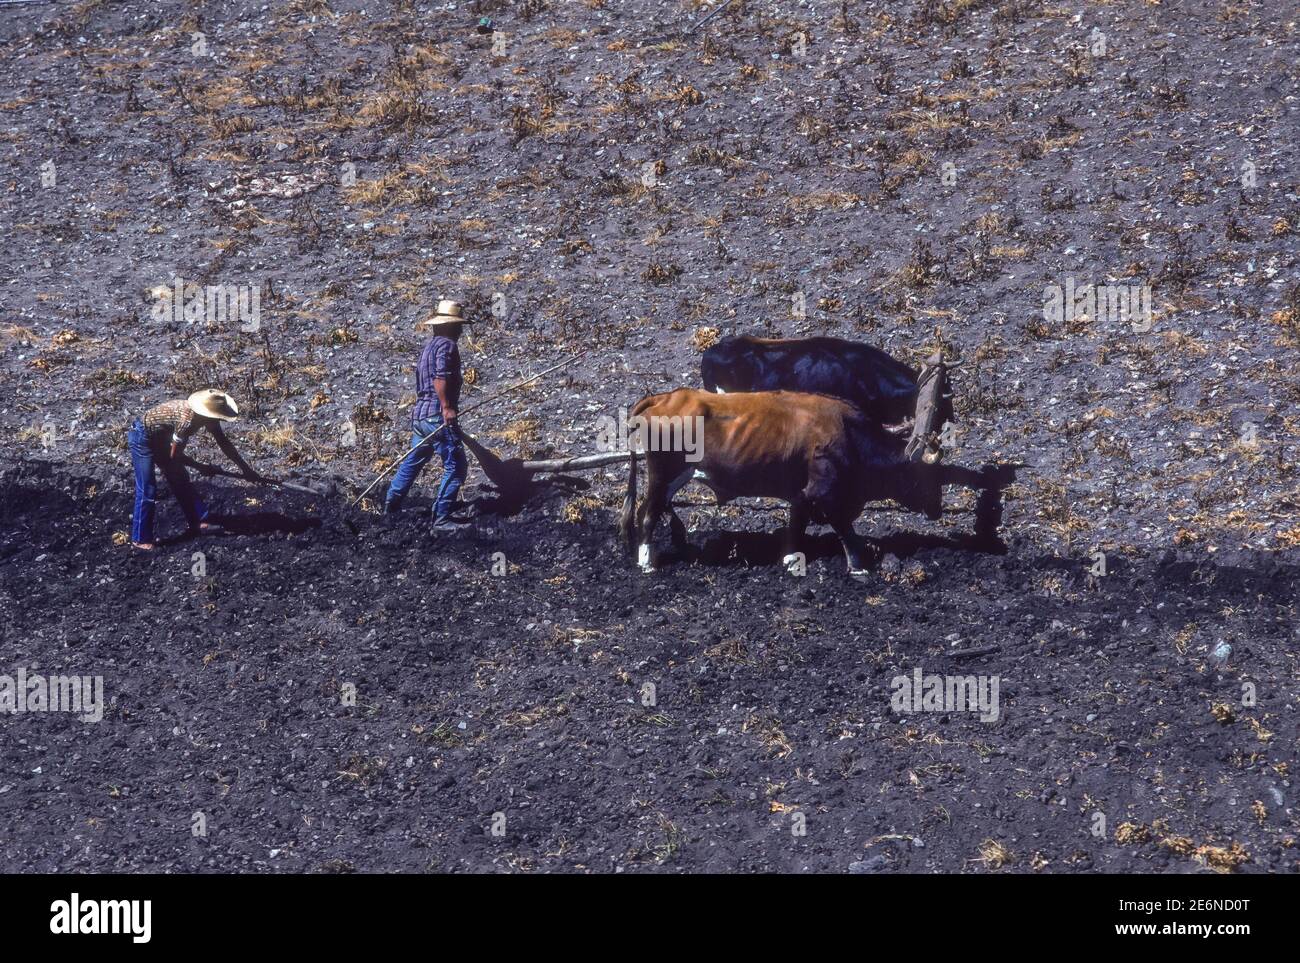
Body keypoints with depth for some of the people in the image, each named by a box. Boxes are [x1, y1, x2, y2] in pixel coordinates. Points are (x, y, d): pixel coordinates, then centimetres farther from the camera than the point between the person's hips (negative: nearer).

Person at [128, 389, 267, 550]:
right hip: (142, 438, -9)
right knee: (147, 491, -9)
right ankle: (140, 539, -1)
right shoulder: (187, 420, -35)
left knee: (180, 480, 13)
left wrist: (246, 469, 4)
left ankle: (197, 523, 22)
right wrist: (201, 467, -9)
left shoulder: (208, 416, -10)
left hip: (160, 439, 9)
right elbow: (175, 455, -23)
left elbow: (224, 444, 3)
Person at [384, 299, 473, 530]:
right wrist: (447, 407, -25)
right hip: (437, 414, -10)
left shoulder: (429, 347, 21)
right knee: (456, 466, -7)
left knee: (412, 461, 22)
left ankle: (392, 506, 32)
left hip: (419, 413, 10)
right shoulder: (447, 345, -8)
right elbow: (440, 377, -22)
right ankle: (442, 518, -9)